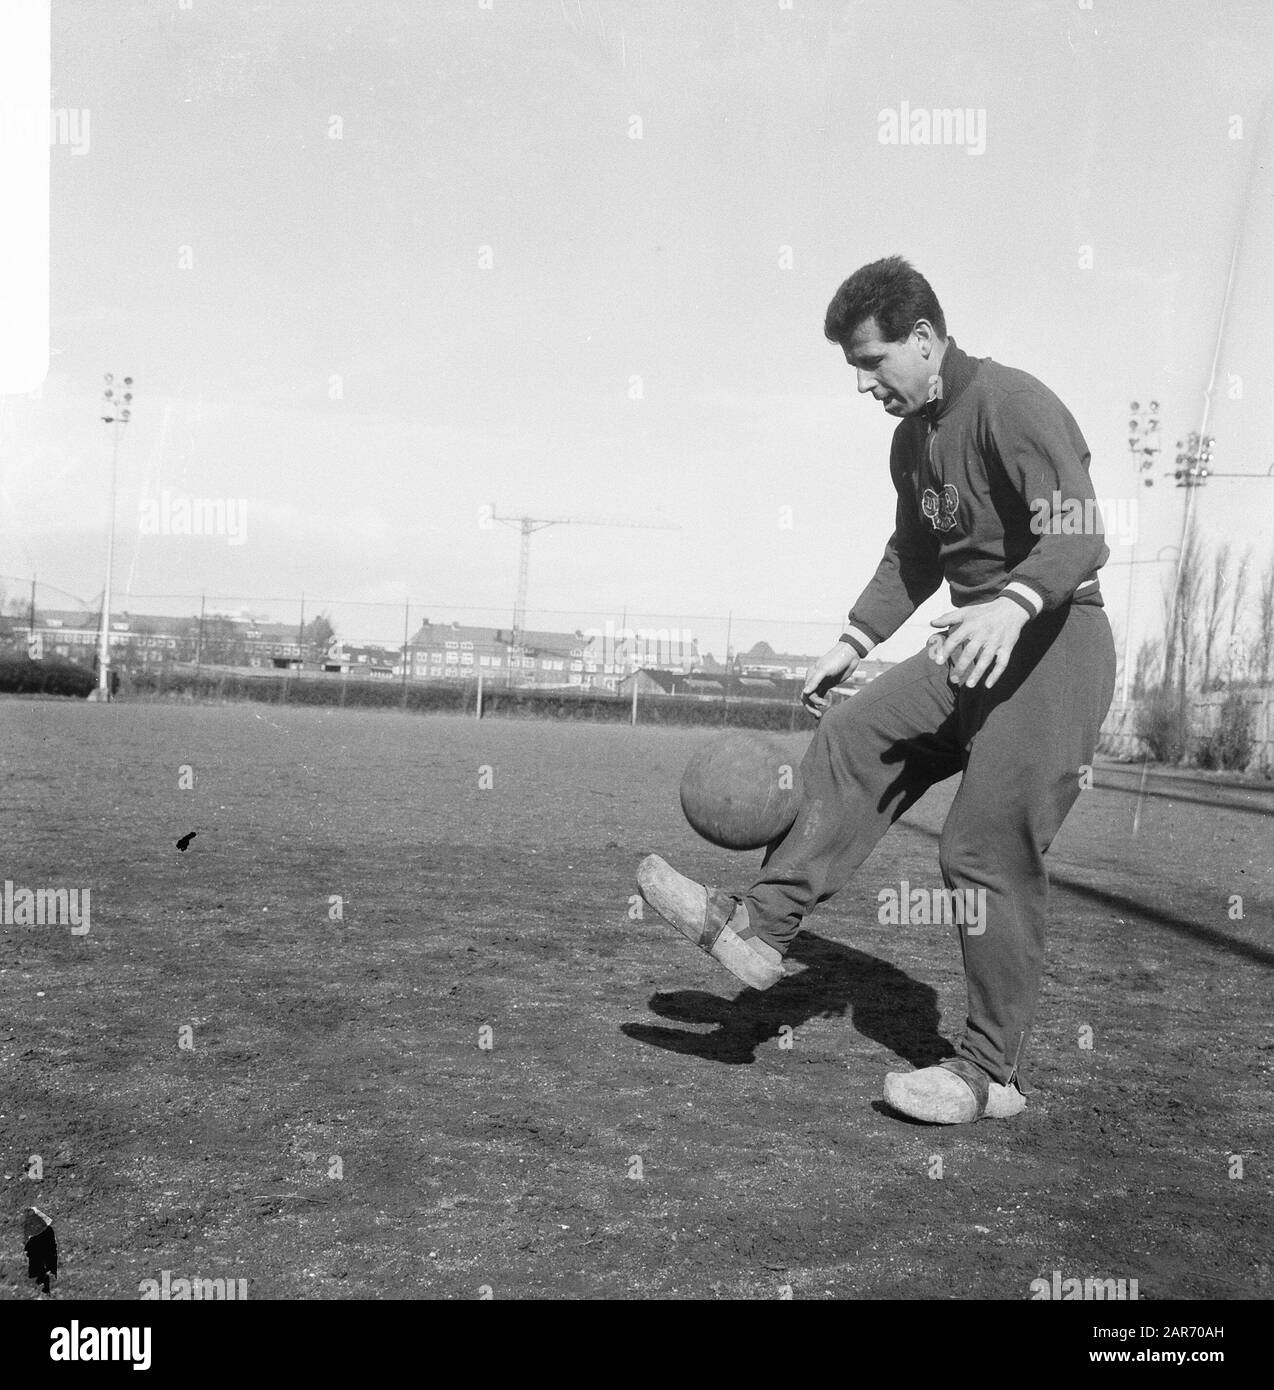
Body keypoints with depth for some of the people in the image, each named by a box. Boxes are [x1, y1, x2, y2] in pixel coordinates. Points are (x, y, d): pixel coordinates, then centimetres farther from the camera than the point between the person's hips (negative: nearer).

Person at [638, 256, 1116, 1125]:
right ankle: (762, 926, -1)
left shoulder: (1013, 405, -16)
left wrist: (1012, 604, -45)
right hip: (975, 650, 9)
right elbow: (914, 558, 25)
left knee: (987, 855, -9)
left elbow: (1079, 537, -27)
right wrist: (852, 645, 19)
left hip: (1055, 647, -9)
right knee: (850, 743, -2)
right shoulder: (914, 438, 12)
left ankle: (991, 1073, 3)